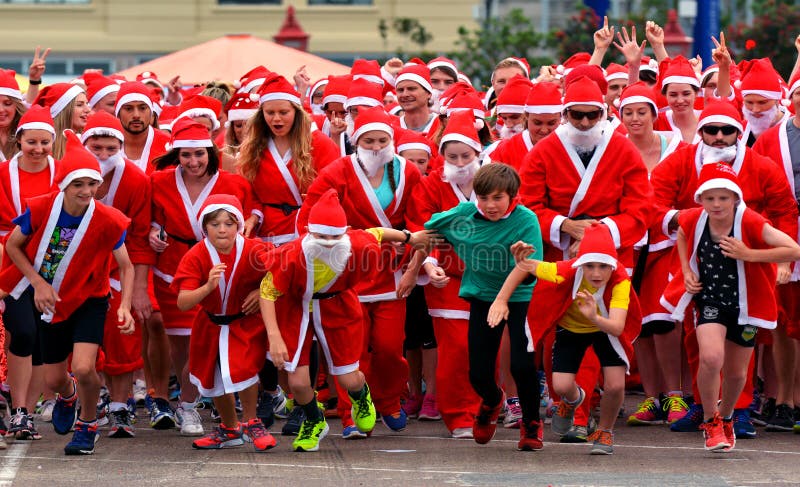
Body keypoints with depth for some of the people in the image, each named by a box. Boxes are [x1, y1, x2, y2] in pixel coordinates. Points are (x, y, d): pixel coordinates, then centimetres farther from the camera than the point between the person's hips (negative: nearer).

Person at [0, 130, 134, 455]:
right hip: (50, 301, 2)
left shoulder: (107, 221, -22)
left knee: (84, 368, -23)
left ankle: (88, 424, 8)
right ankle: (67, 396, 52)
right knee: (54, 379, 11)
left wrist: (125, 306, -24)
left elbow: (126, 266, -10)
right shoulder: (41, 209, -20)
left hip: (89, 301, -2)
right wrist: (38, 283, -14)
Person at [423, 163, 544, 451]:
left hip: (519, 299, -3)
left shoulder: (525, 220, -21)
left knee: (522, 365, -17)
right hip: (482, 297, 3)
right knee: (478, 374, 4)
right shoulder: (465, 213, -12)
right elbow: (428, 232, 5)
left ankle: (531, 424, 12)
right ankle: (492, 401, 44)